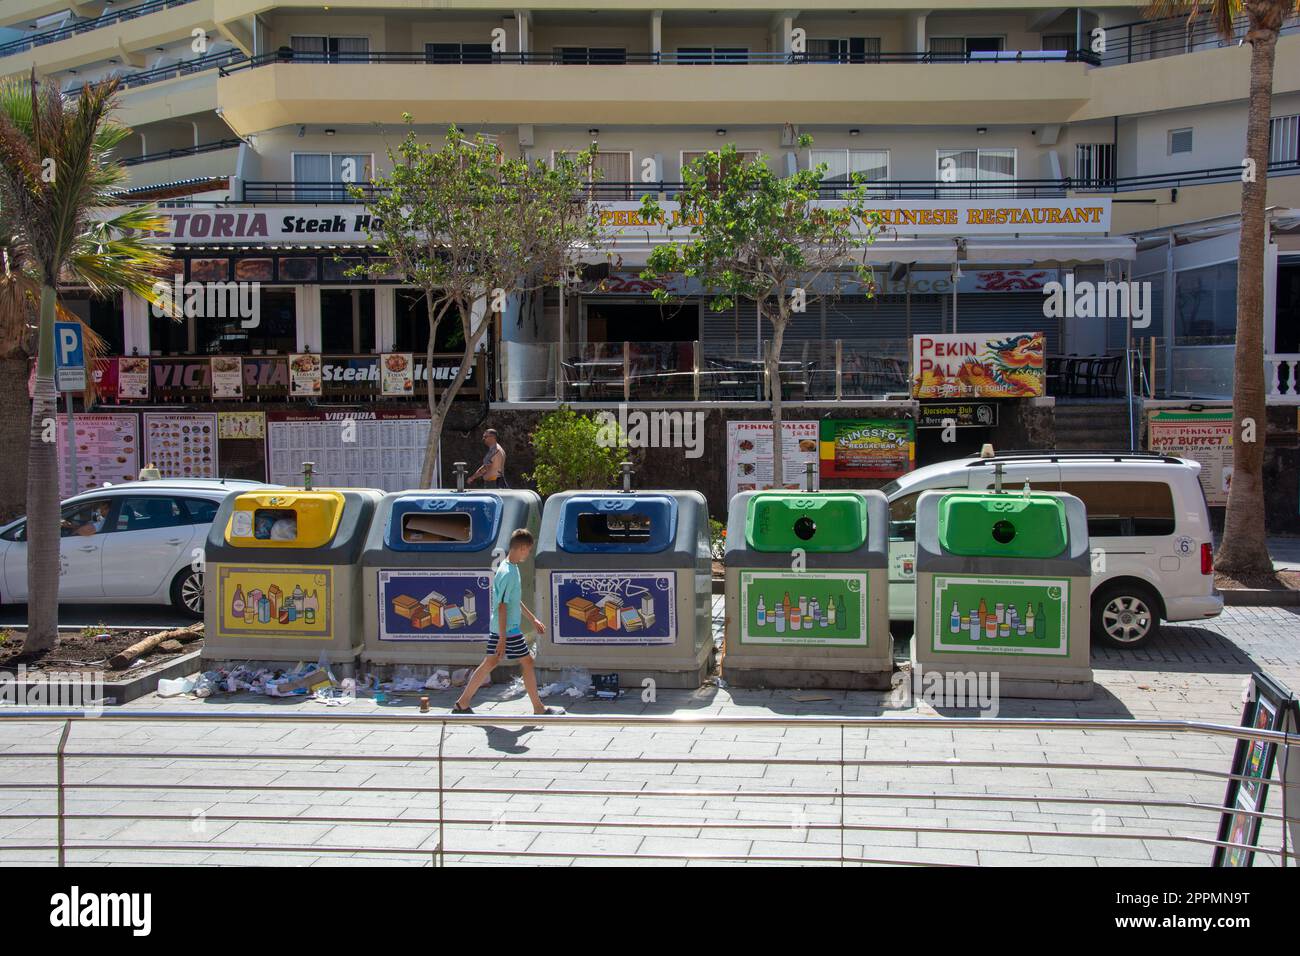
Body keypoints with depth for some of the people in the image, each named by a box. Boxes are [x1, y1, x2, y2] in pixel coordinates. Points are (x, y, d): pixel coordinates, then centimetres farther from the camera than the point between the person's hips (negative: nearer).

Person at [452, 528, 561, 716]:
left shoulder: (511, 568, 9)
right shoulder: (508, 573, -22)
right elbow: (502, 607, -22)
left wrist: (533, 619, 26)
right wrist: (502, 639, -22)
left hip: (498, 627, 9)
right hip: (508, 629, -9)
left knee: (490, 663, 12)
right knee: (527, 662, 1)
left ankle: (462, 704, 16)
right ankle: (539, 709, 11)